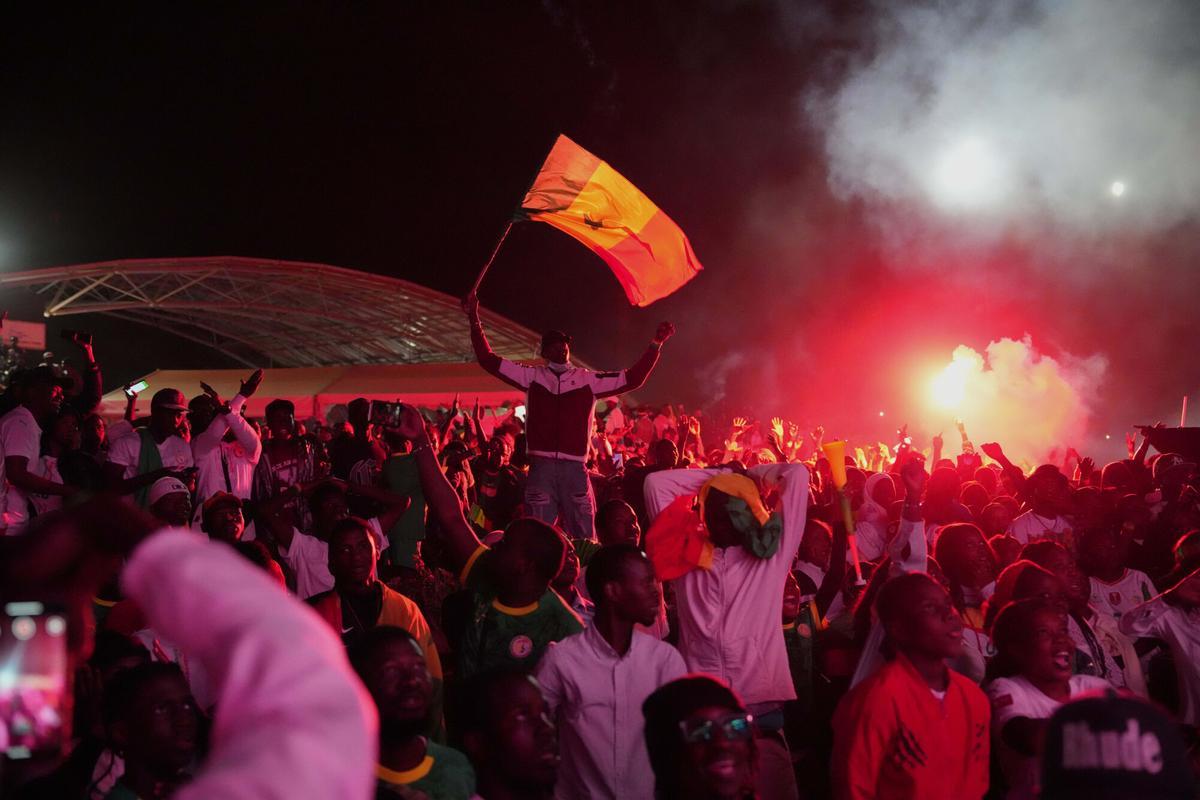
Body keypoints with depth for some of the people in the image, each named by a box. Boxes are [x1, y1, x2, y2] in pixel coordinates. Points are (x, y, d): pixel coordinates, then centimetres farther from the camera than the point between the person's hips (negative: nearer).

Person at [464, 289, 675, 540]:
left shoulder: (588, 380, 10)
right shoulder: (532, 377, 11)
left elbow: (633, 378, 9)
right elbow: (488, 360, 10)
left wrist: (656, 344, 2)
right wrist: (475, 321, 3)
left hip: (575, 468, 0)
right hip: (541, 467, 0)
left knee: (585, 539, 0)